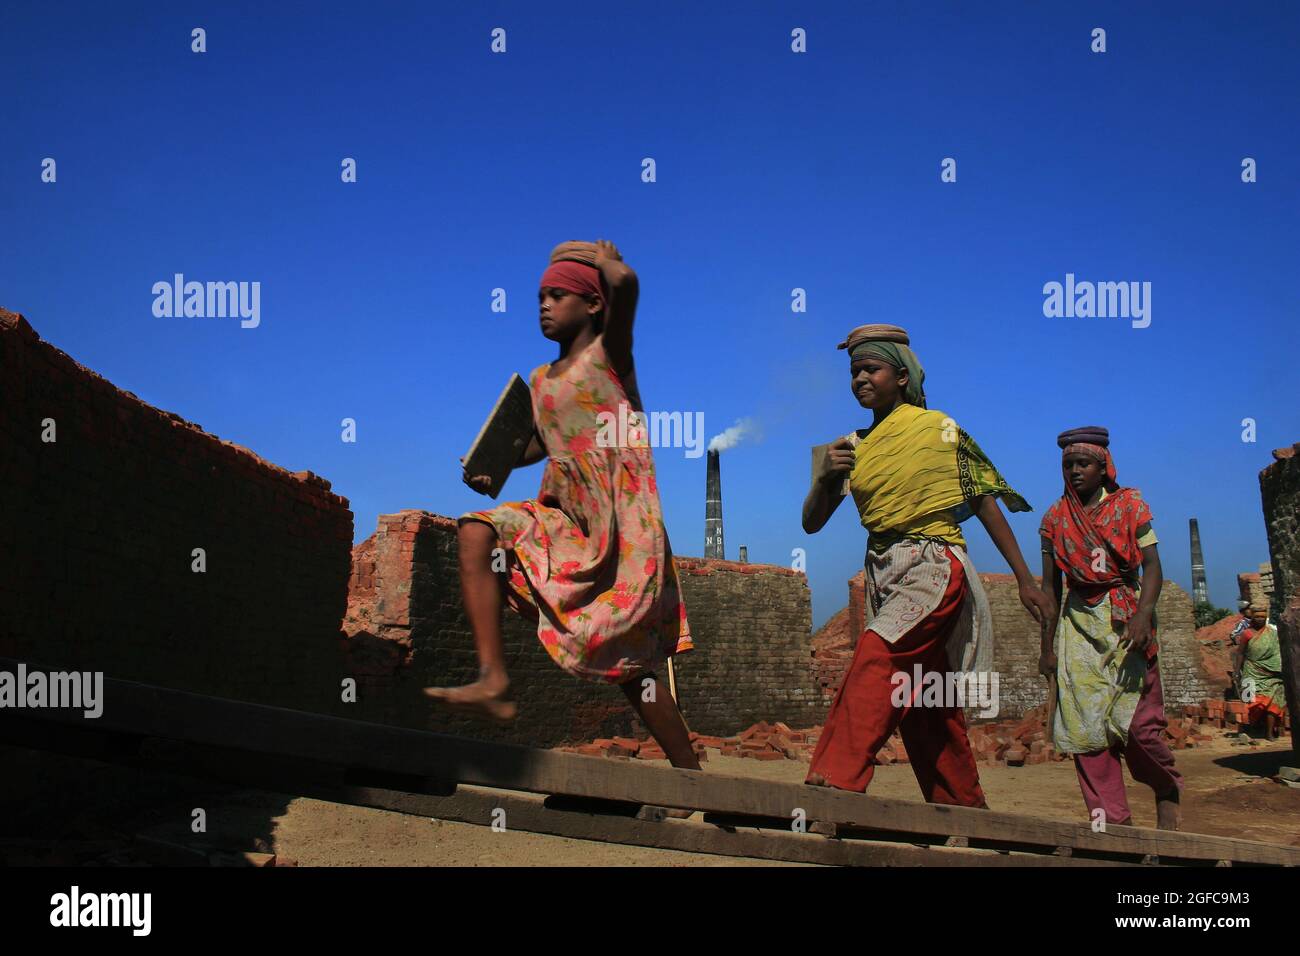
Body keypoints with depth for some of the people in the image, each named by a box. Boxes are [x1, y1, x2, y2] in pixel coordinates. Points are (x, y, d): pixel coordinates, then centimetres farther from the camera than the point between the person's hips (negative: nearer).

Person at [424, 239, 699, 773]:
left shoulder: (608, 353, -3)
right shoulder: (541, 380, 17)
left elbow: (625, 285, -22)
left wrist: (607, 261, 0)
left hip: (622, 523, -7)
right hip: (566, 518, 7)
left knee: (628, 661, -5)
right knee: (478, 531, -13)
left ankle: (691, 775, 12)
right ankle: (494, 681, -20)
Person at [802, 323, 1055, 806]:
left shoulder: (940, 429, 0)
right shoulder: (854, 447, 12)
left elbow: (987, 504, 3)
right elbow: (811, 523, 10)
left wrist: (1025, 580, 1)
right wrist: (825, 477, -11)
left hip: (934, 567, -6)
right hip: (883, 573, 6)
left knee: (876, 659, -29)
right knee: (926, 712, 8)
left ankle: (834, 783, -38)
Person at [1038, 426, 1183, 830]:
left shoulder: (1130, 504, 4)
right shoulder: (1055, 519, 10)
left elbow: (1151, 565, -4)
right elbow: (1050, 585, 11)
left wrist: (1143, 614, -21)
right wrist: (1048, 645, 7)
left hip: (1126, 617, -2)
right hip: (1078, 622, 3)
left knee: (1136, 720, -9)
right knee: (1083, 724, -5)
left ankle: (1167, 789, 20)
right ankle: (1113, 818, 2)